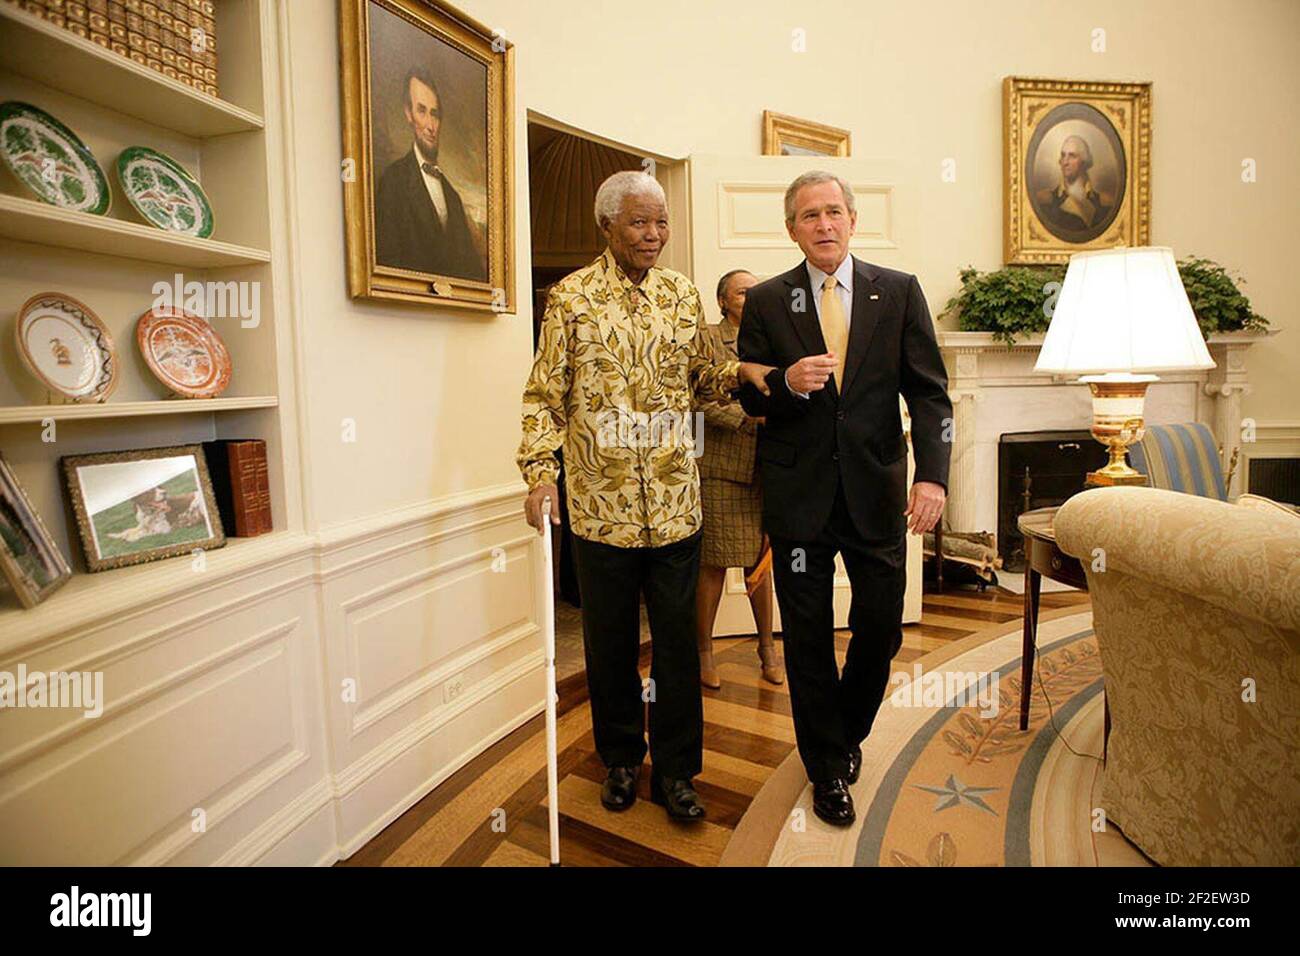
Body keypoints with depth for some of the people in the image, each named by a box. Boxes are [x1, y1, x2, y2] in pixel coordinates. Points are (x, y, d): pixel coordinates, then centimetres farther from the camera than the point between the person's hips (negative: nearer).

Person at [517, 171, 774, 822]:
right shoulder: (571, 297, -1)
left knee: (677, 640, 8)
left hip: (674, 502, 2)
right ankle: (621, 760, 34)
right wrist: (539, 474, -13)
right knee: (611, 643, 12)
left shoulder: (682, 294, 9)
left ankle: (674, 770, 26)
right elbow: (545, 397, -1)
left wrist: (738, 372, -4)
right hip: (600, 504, -2)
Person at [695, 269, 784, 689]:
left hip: (763, 468, 5)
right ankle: (704, 651, 17)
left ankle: (767, 649, 25)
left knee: (760, 562, 11)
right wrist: (747, 415, -18)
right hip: (719, 468, -5)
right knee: (714, 563, 1)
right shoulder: (707, 339, -1)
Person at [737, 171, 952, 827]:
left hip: (876, 493, 1)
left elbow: (929, 393, 0)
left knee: (881, 629, 9)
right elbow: (747, 399, 4)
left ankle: (847, 732, 40)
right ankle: (828, 767, 29)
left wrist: (933, 475, -13)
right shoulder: (765, 302, 3)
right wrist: (787, 383, -18)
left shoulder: (899, 293, 4)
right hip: (799, 495, -1)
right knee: (808, 638, 8)